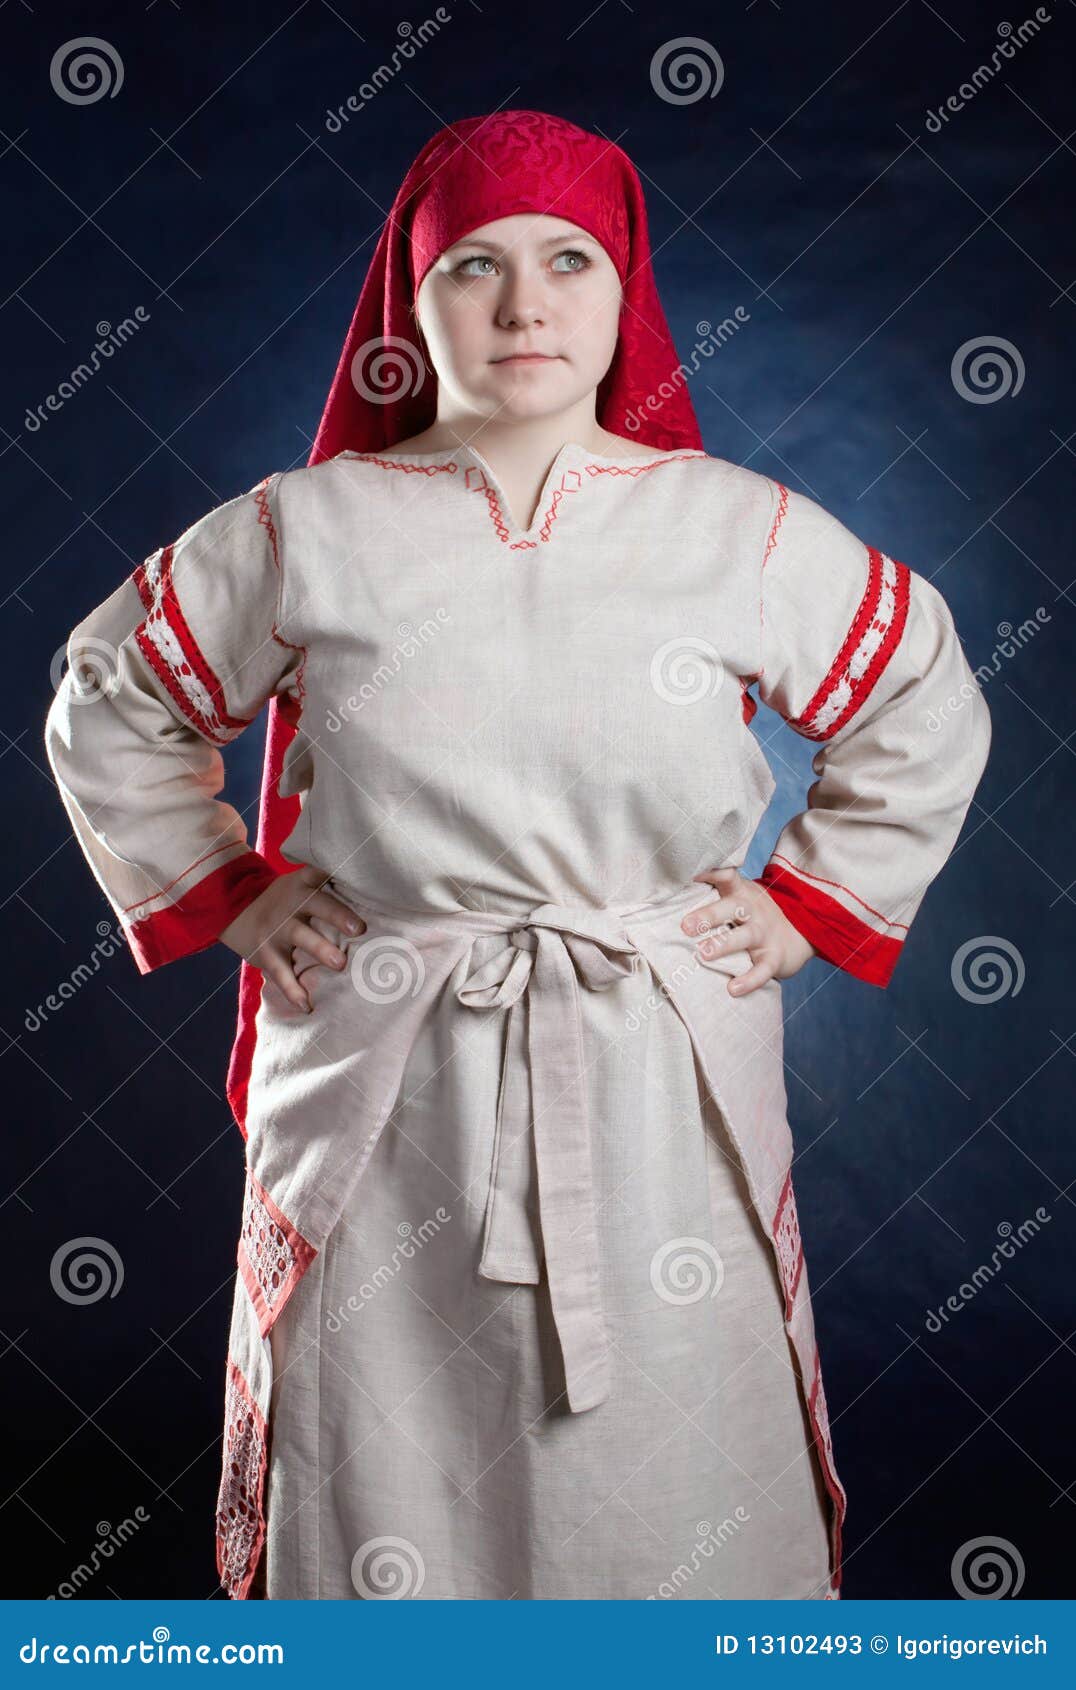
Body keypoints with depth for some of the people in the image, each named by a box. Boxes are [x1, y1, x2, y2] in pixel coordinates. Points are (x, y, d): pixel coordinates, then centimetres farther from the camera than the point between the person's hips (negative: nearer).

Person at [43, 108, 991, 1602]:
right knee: (392, 1469, 12)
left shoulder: (746, 534, -1)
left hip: (664, 1093, 1)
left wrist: (807, 905, 5)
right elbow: (105, 709, 11)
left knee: (664, 1486, 11)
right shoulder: (305, 532, -2)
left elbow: (930, 718, 12)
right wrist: (227, 893, 4)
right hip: (384, 1098, 0)